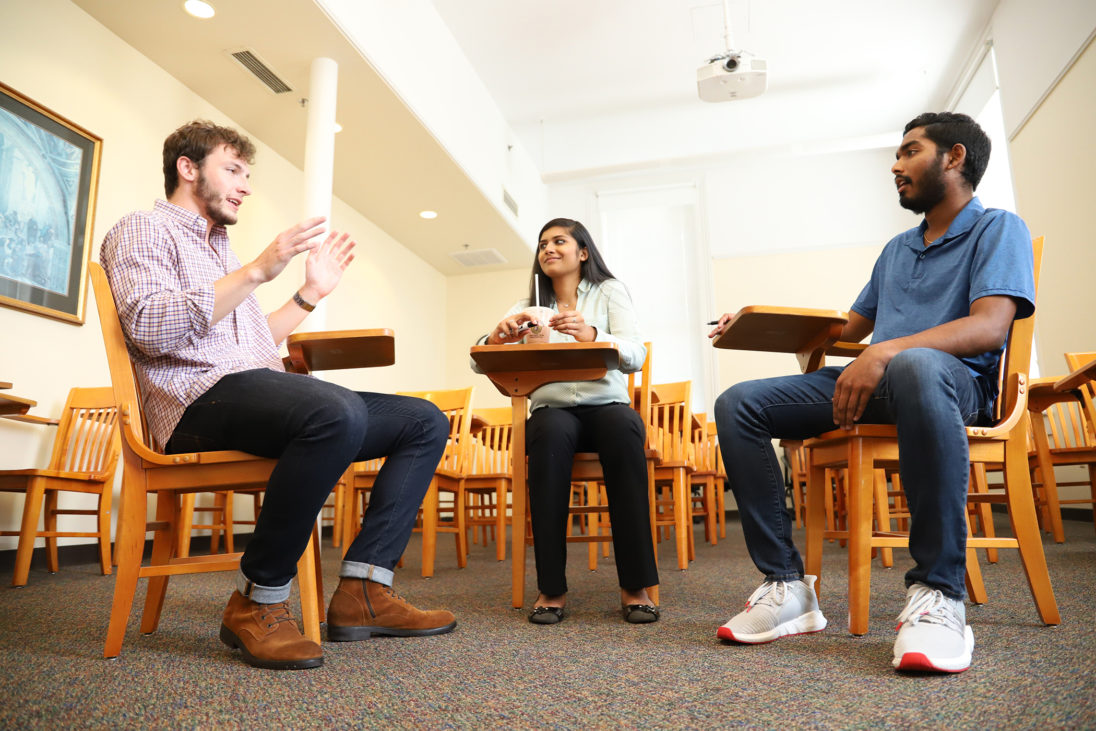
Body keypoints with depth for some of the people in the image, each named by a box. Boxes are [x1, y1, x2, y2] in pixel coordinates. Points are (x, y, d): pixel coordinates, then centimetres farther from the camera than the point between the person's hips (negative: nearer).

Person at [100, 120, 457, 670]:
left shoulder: (219, 251, 34)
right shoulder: (143, 229, 8)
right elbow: (149, 328, -12)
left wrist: (311, 292, 24)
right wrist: (258, 271, -14)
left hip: (263, 393, 9)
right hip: (201, 397, -9)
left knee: (425, 421, -4)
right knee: (338, 411, -40)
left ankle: (362, 590, -15)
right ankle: (256, 603, -22)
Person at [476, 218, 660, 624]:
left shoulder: (609, 292, 8)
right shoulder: (529, 306, 15)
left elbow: (635, 356, -10)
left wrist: (591, 335, -30)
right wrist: (499, 337, -20)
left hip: (606, 405, -1)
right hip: (553, 410, 1)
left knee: (624, 428, -35)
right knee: (549, 433, -35)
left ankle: (635, 585, -30)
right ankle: (551, 587, -29)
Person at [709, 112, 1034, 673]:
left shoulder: (998, 229, 6)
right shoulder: (896, 250, 29)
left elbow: (990, 326, -13)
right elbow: (847, 329, 30)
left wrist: (886, 352, -28)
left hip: (956, 381, -6)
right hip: (869, 381, 7)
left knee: (915, 366, -44)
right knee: (738, 404, -14)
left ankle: (938, 591, -34)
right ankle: (786, 584, -19)